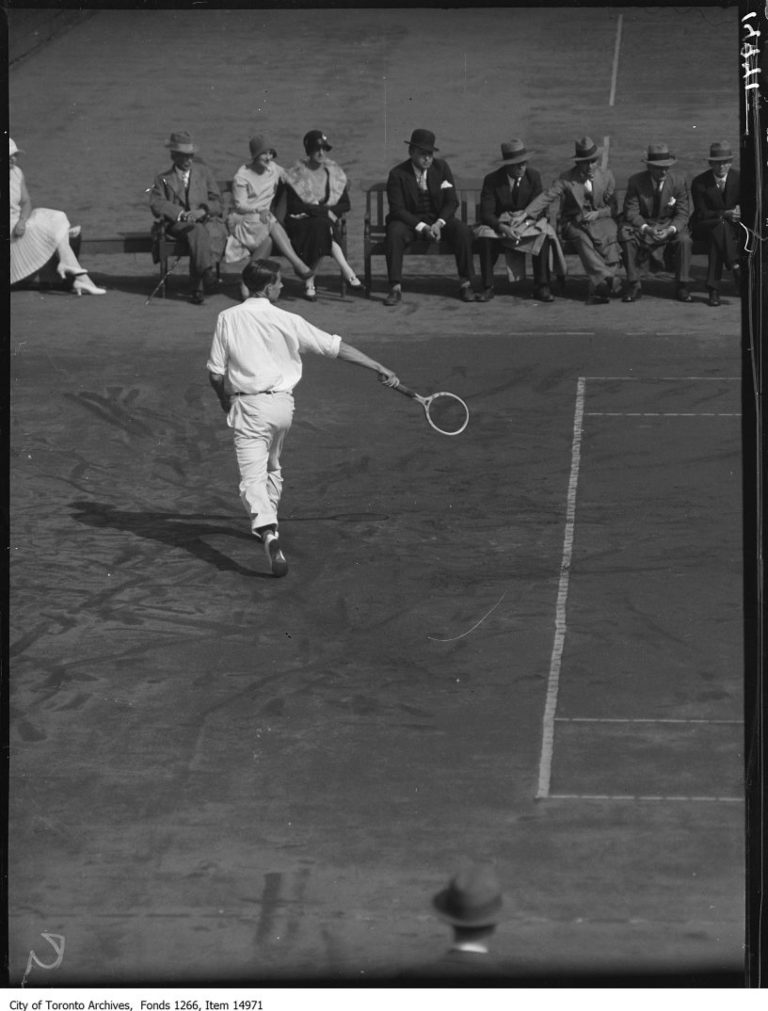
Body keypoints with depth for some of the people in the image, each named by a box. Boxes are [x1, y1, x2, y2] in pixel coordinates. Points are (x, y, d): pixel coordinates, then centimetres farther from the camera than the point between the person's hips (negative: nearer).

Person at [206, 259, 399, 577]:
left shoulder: (227, 319, -4)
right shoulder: (286, 321, -4)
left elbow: (216, 374, -1)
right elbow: (336, 347, -1)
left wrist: (226, 401, 20)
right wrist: (379, 368, 5)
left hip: (249, 404, -3)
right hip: (282, 402, 3)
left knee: (253, 478, -10)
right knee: (272, 467, 27)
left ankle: (267, 532, -33)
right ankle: (267, 525, 42)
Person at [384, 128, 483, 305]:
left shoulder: (441, 167, -1)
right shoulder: (398, 174, -10)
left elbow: (452, 202, -1)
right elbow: (397, 209, -14)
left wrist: (439, 224, -19)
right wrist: (422, 227, -26)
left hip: (438, 219, 2)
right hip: (409, 221, -2)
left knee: (463, 231, -26)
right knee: (395, 233, -35)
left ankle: (465, 285, -21)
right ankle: (396, 288, -33)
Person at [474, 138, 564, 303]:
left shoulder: (533, 176, -4)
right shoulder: (492, 180, -10)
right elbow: (486, 214, -14)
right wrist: (503, 228, -33)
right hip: (499, 223, -1)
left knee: (543, 233, -30)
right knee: (486, 235, -34)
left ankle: (541, 287, -25)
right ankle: (487, 287, -27)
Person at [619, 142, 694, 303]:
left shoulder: (679, 180, -7)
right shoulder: (636, 181, -9)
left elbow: (682, 213, -7)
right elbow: (631, 212, -11)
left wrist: (670, 230, -27)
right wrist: (646, 229, -30)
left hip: (671, 225, 0)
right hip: (643, 225, 0)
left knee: (684, 240, -32)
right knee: (625, 235, -30)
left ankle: (683, 287, -18)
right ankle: (634, 286, -22)